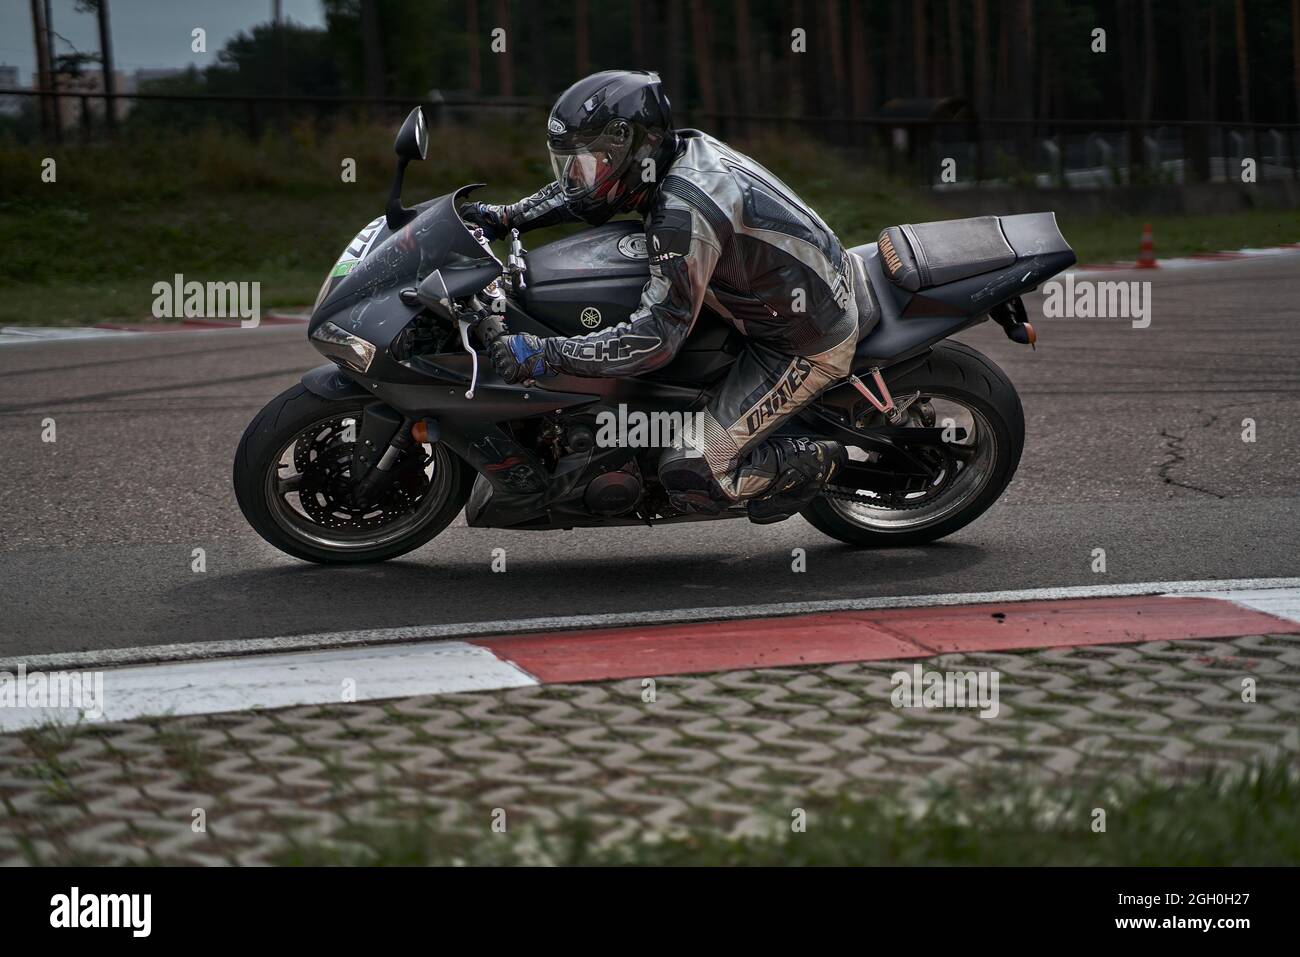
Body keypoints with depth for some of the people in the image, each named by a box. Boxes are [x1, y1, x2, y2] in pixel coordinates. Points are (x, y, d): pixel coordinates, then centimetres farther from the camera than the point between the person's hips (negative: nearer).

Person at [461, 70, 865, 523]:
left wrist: (544, 354, -32)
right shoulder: (684, 147, -2)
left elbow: (657, 336, -32)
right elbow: (583, 187, 17)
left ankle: (813, 461, 9)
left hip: (803, 349, -9)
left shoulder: (684, 210, -29)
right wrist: (507, 217, 10)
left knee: (689, 477, -10)